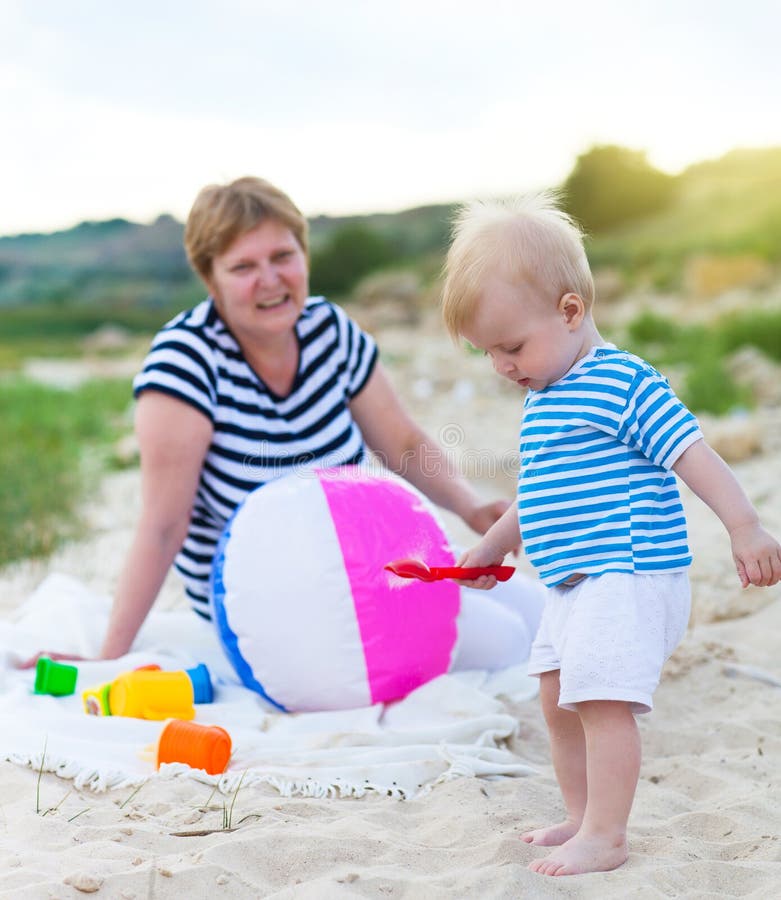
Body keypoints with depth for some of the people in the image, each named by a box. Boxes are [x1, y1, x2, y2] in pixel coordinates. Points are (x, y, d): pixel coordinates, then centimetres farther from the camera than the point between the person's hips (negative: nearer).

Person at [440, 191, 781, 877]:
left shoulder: (622, 383, -14)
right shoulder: (542, 399, 14)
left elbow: (691, 452, -18)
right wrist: (494, 545, 32)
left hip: (629, 577, -10)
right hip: (574, 584, 10)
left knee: (603, 702, -11)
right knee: (558, 701, 15)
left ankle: (604, 837, -1)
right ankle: (583, 817, 28)